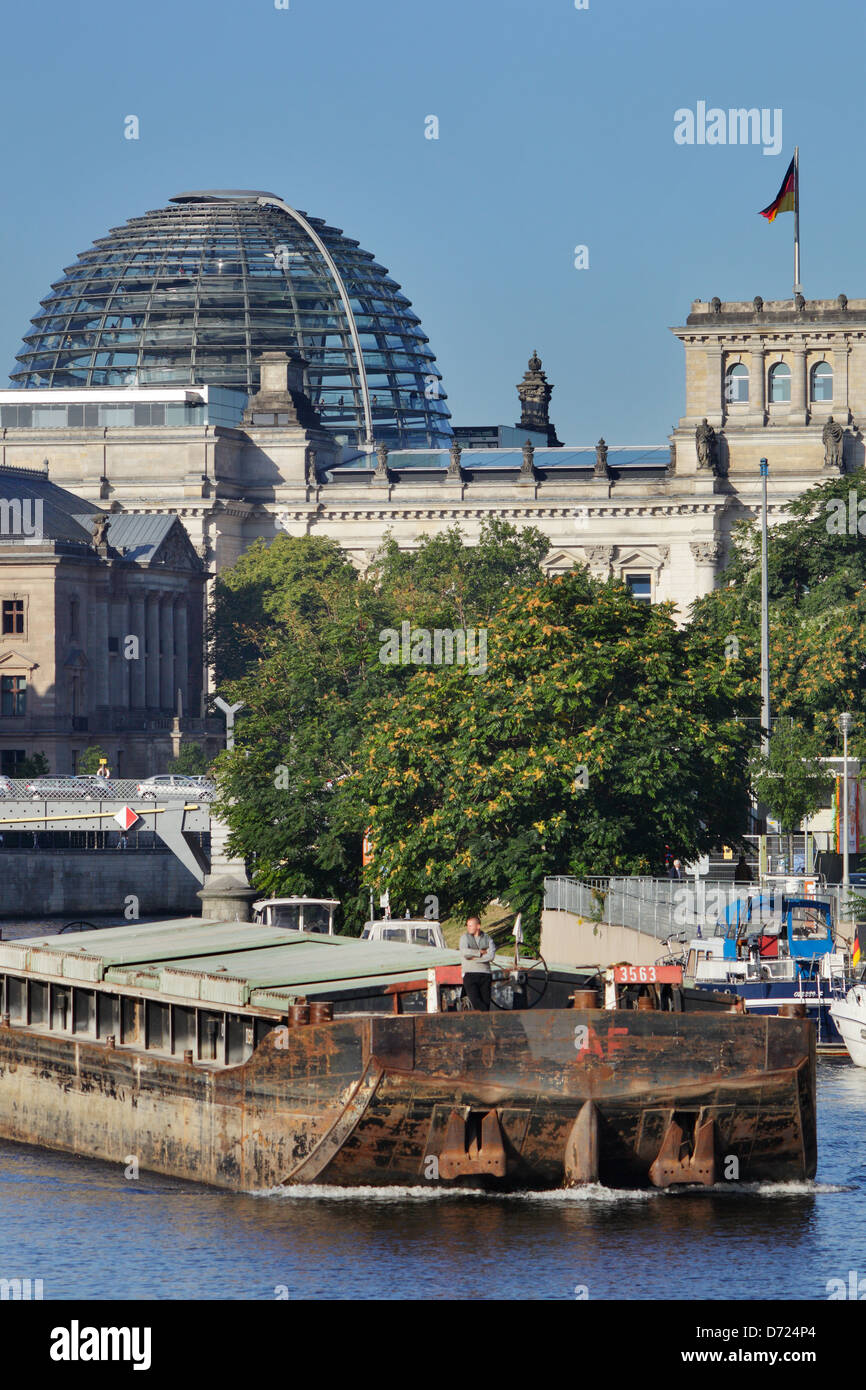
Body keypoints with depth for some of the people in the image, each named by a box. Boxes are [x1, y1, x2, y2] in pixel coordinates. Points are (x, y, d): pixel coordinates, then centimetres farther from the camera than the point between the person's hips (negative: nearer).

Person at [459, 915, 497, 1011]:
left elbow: (491, 956, -7)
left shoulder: (487, 938, 7)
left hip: (485, 973, 1)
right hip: (470, 973, -1)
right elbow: (465, 953, -11)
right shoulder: (465, 937, 6)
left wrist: (474, 957, -10)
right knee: (474, 1000, -16)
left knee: (486, 1001, -4)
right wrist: (481, 952, -5)